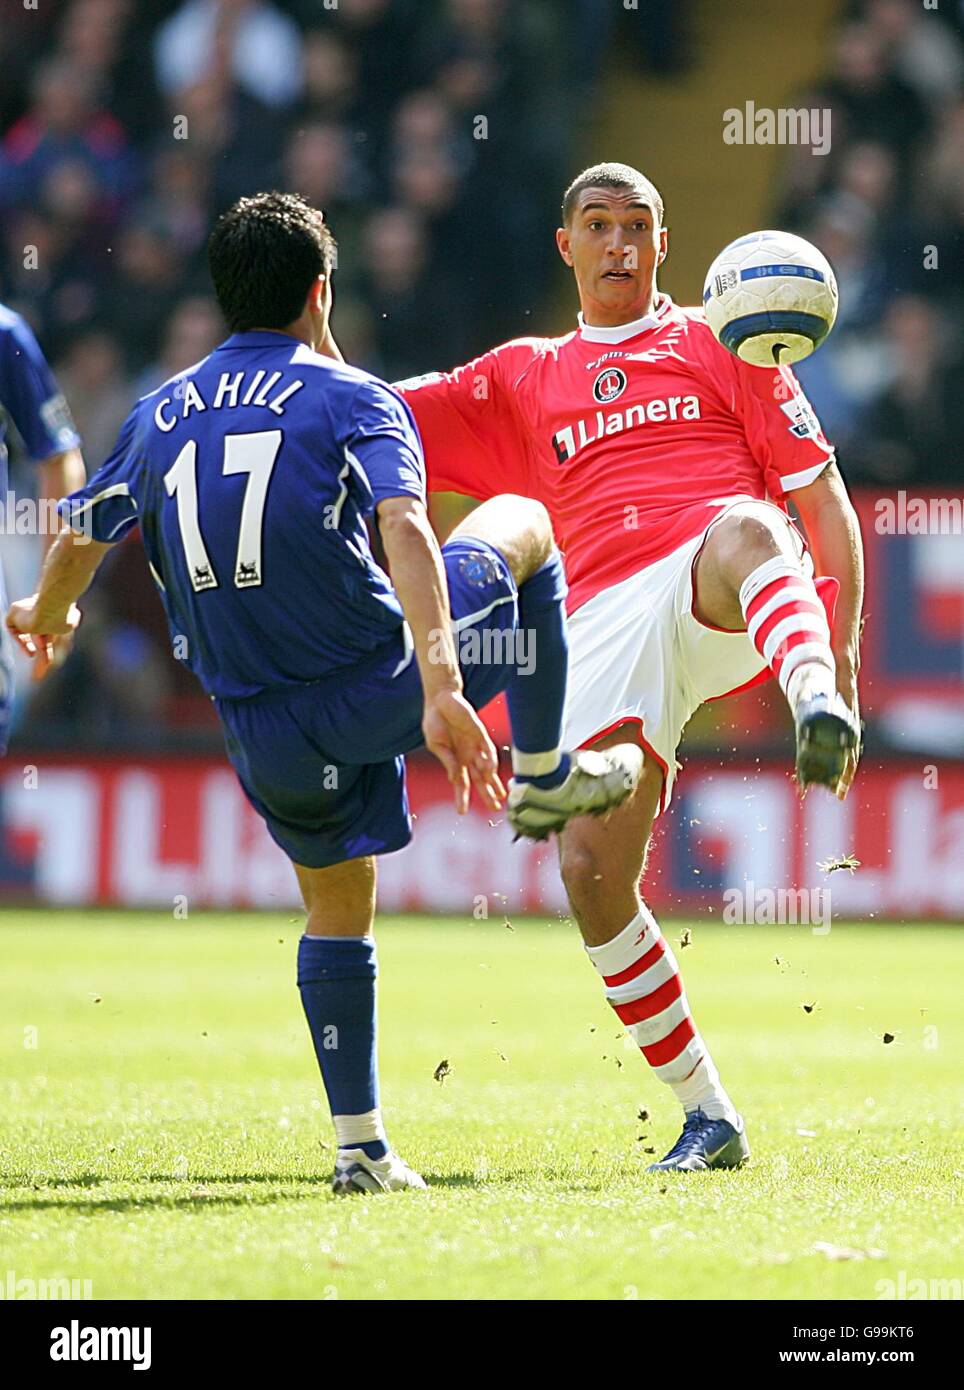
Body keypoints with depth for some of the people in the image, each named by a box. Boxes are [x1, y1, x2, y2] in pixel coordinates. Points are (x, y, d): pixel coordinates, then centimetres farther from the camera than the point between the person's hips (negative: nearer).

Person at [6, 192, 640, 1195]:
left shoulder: (158, 415, 9)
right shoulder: (350, 398, -5)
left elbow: (82, 533, 24)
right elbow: (405, 530, -22)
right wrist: (441, 682, -31)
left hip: (262, 729, 4)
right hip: (377, 683, -4)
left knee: (335, 917, 21)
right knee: (519, 526, 21)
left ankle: (361, 1148, 16)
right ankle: (545, 779, 27)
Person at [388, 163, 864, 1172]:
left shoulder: (720, 345, 20)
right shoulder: (521, 382, 28)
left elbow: (818, 496, 13)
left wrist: (841, 653, 1)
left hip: (724, 597, -3)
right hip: (606, 623, 3)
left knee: (743, 530, -40)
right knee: (590, 870, -12)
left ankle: (817, 706, -72)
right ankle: (707, 1120, 0)